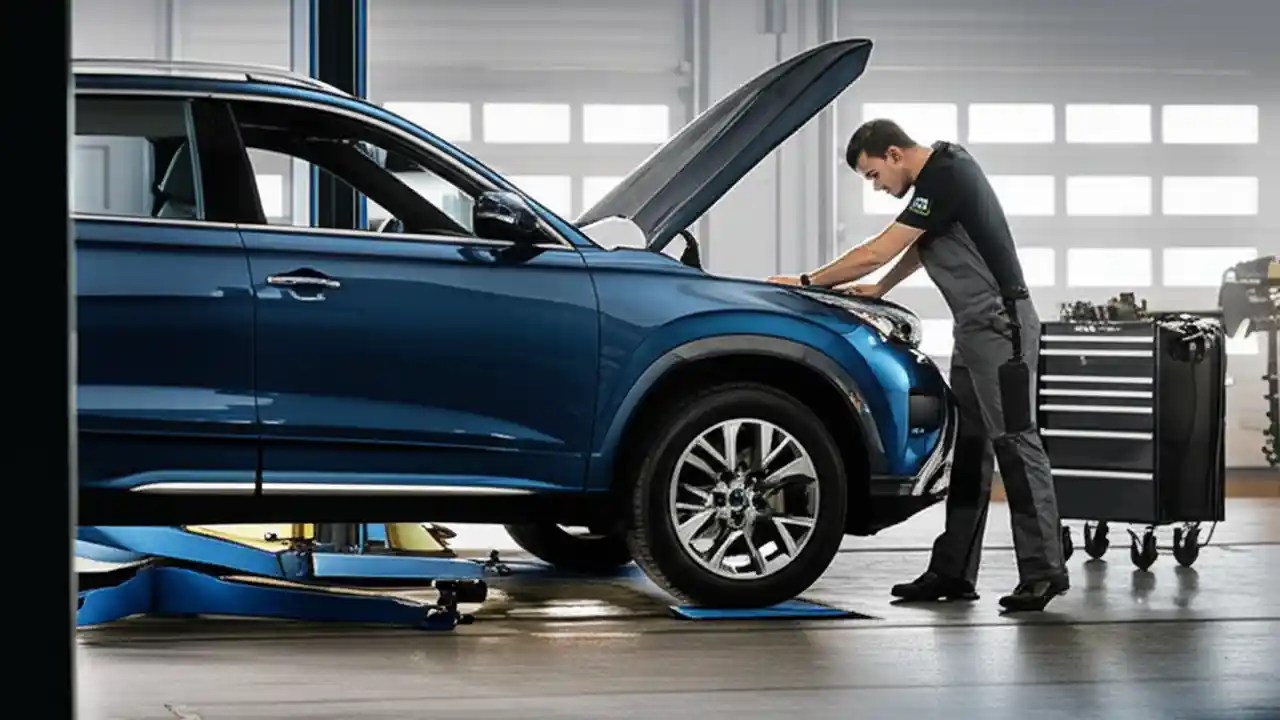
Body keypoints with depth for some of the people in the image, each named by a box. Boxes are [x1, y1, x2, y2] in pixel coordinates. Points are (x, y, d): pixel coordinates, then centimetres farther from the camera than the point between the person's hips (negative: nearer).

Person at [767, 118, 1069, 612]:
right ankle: (953, 572, 11)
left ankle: (1044, 570, -12)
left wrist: (807, 282, -5)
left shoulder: (944, 180, -17)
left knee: (1014, 442, -12)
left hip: (1000, 323, -10)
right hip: (973, 327, 10)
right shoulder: (942, 168, 14)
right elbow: (919, 247, 28)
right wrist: (879, 289, 19)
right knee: (967, 447, 9)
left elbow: (876, 253, -14)